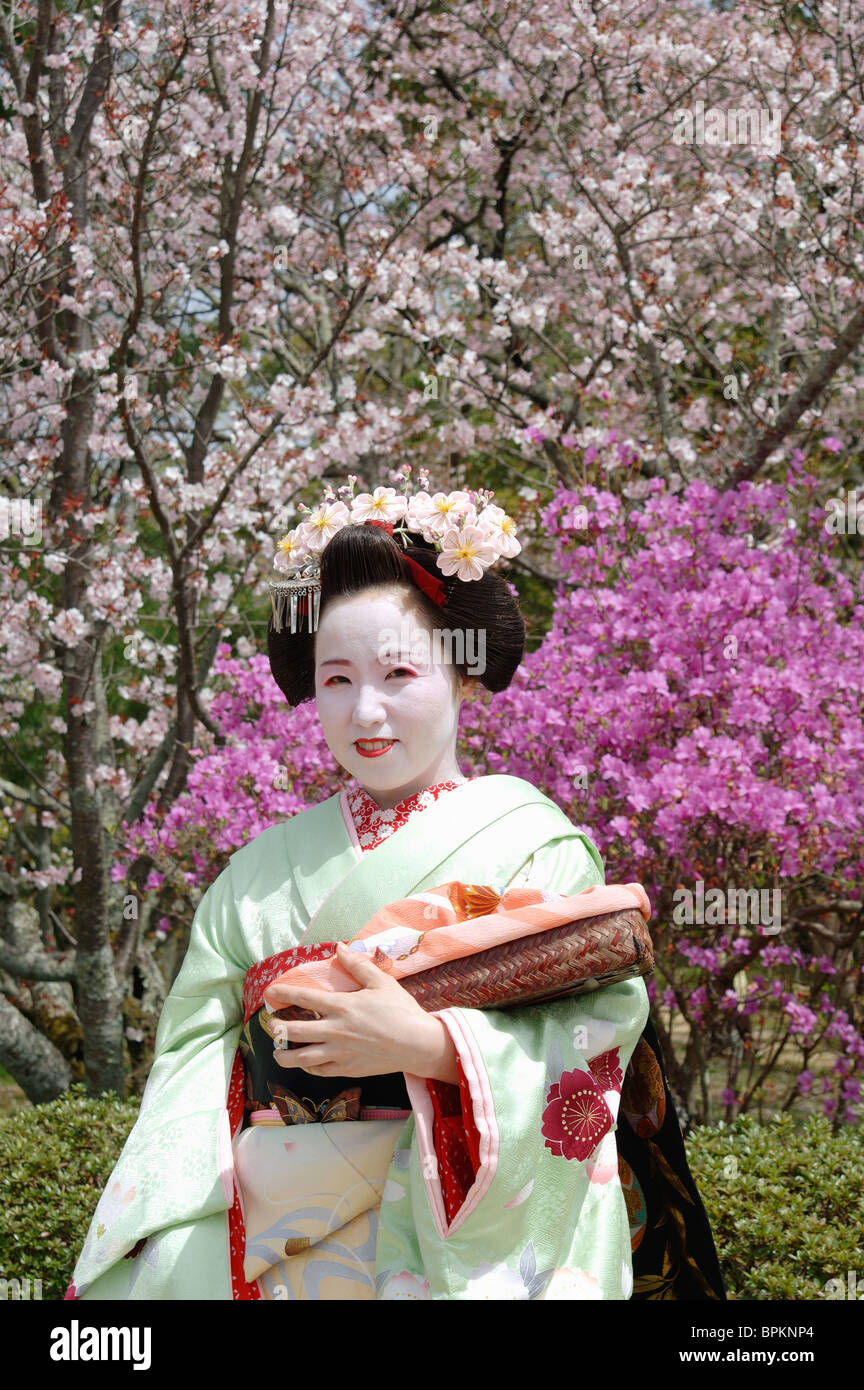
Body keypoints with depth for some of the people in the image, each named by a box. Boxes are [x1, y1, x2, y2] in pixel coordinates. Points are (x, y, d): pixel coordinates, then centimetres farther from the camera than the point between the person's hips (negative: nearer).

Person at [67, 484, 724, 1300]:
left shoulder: (532, 843, -1)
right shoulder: (265, 867, 10)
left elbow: (598, 1035, -12)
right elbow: (195, 1050, 5)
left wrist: (429, 1043, -26)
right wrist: (235, 1163, -14)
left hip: (467, 1250, -3)